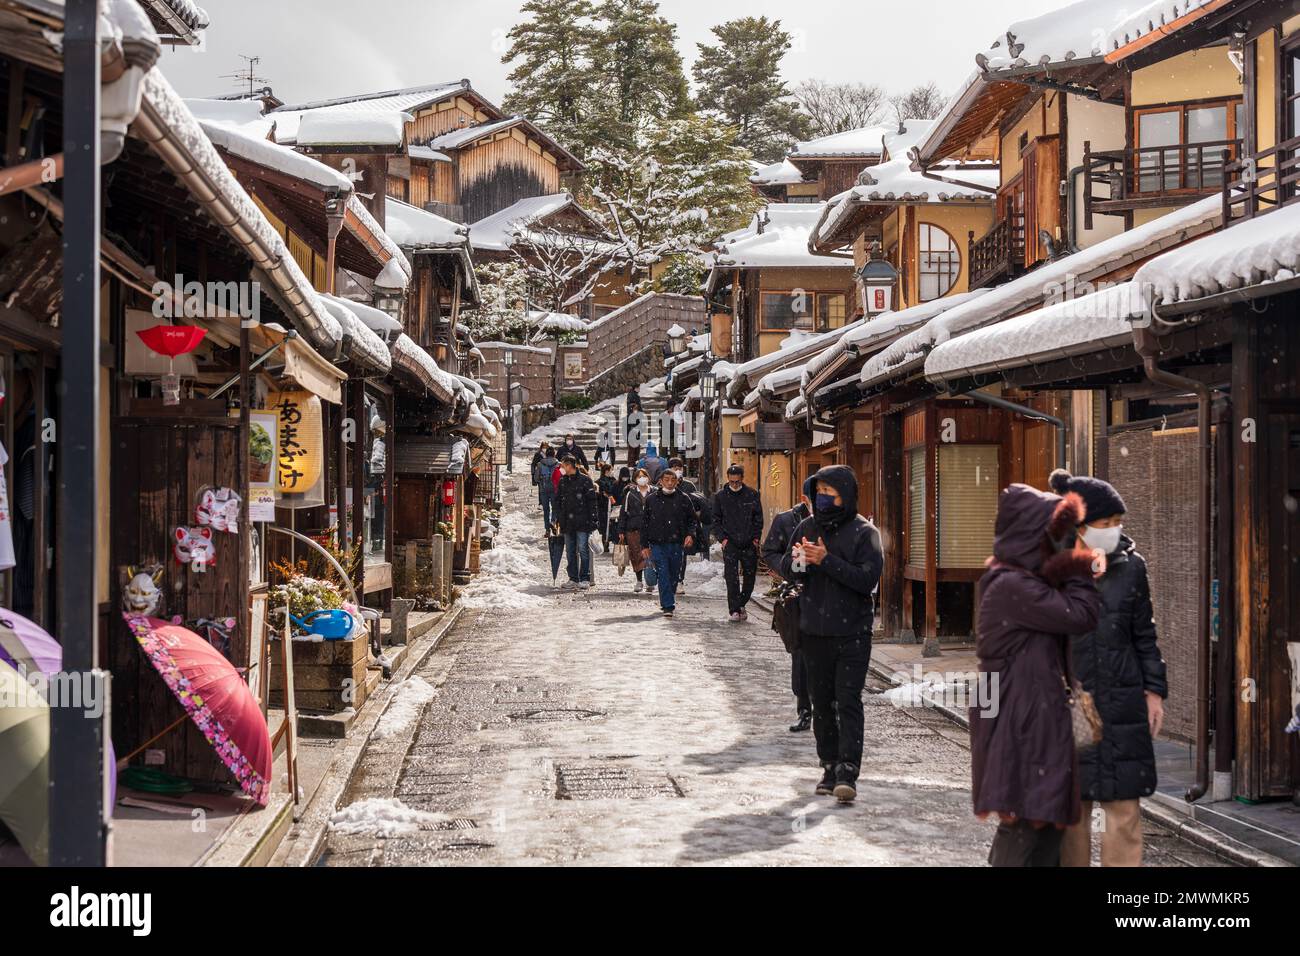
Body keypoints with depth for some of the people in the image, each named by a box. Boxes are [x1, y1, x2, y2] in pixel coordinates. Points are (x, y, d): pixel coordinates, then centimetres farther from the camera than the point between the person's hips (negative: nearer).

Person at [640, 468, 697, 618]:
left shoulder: (683, 499, 5)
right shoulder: (651, 499, 5)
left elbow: (692, 519, 12)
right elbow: (644, 523, 8)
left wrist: (691, 534, -8)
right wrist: (644, 545, 4)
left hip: (677, 544, 1)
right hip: (658, 544, -1)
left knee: (674, 576, 10)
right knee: (663, 576, -9)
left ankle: (668, 600, 28)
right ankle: (668, 606, -11)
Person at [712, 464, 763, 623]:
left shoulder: (752, 495, 4)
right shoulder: (720, 496, 3)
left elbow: (758, 519, 10)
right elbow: (716, 520, 7)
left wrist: (756, 538, 1)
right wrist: (722, 538, -5)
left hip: (749, 544, 2)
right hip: (730, 544, -2)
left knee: (750, 577, 7)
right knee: (732, 578, -9)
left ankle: (740, 605, 25)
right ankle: (734, 610, -5)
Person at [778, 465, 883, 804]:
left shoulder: (863, 532, -6)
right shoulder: (806, 527, 8)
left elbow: (868, 579, -15)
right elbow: (785, 569, 9)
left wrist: (826, 560, -20)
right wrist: (797, 561, -15)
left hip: (852, 632, -5)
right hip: (814, 630, 5)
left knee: (848, 701, -10)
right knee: (822, 702, 10)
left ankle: (847, 773, -14)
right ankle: (830, 767, 19)